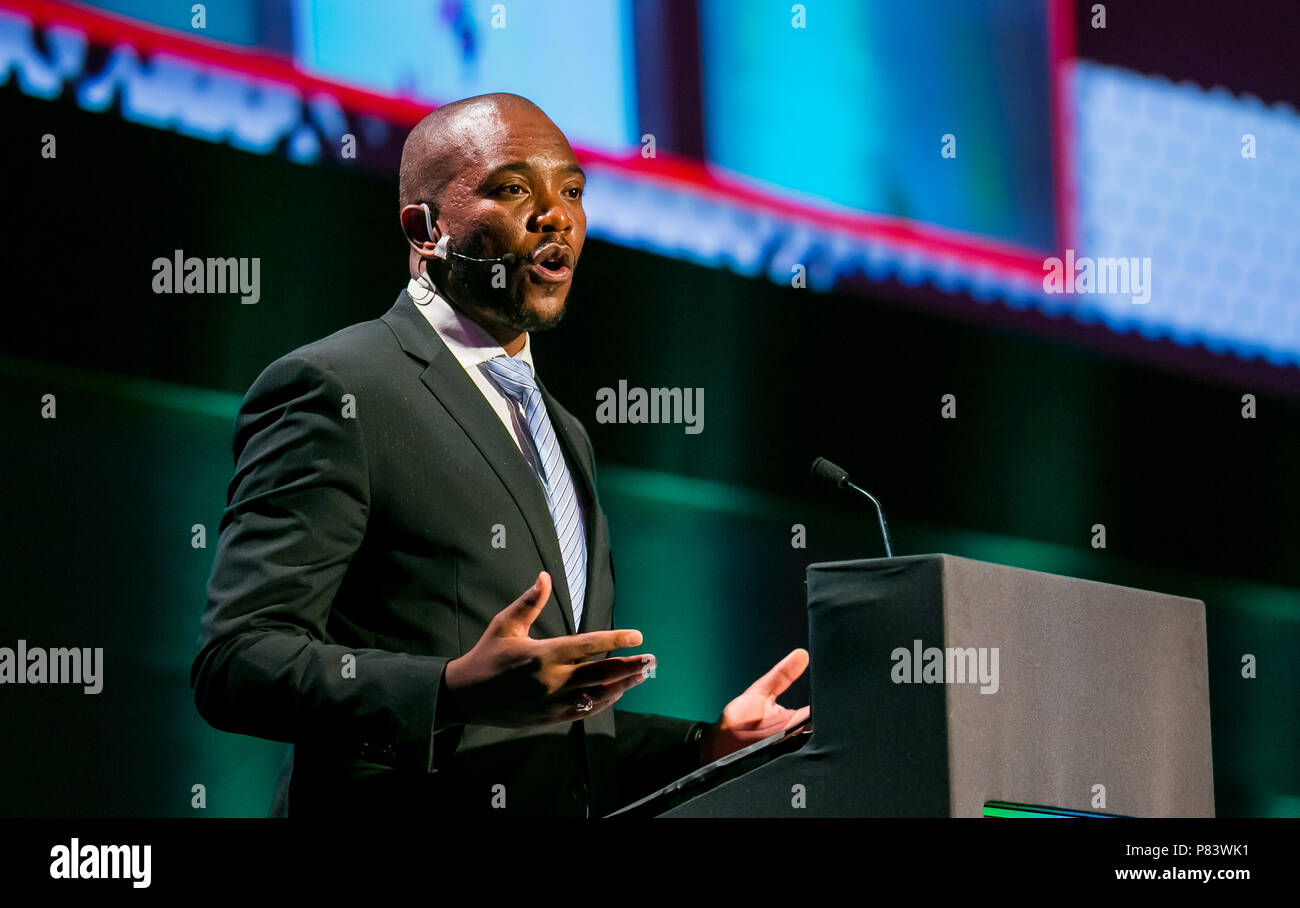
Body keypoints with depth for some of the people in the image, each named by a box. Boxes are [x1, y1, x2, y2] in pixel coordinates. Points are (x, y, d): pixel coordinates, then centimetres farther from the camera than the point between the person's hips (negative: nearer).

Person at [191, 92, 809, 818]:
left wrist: (706, 746, 7)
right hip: (414, 810, -7)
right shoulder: (334, 390, -8)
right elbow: (236, 661, -16)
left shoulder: (562, 434, 19)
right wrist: (454, 692, -27)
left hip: (568, 805, 7)